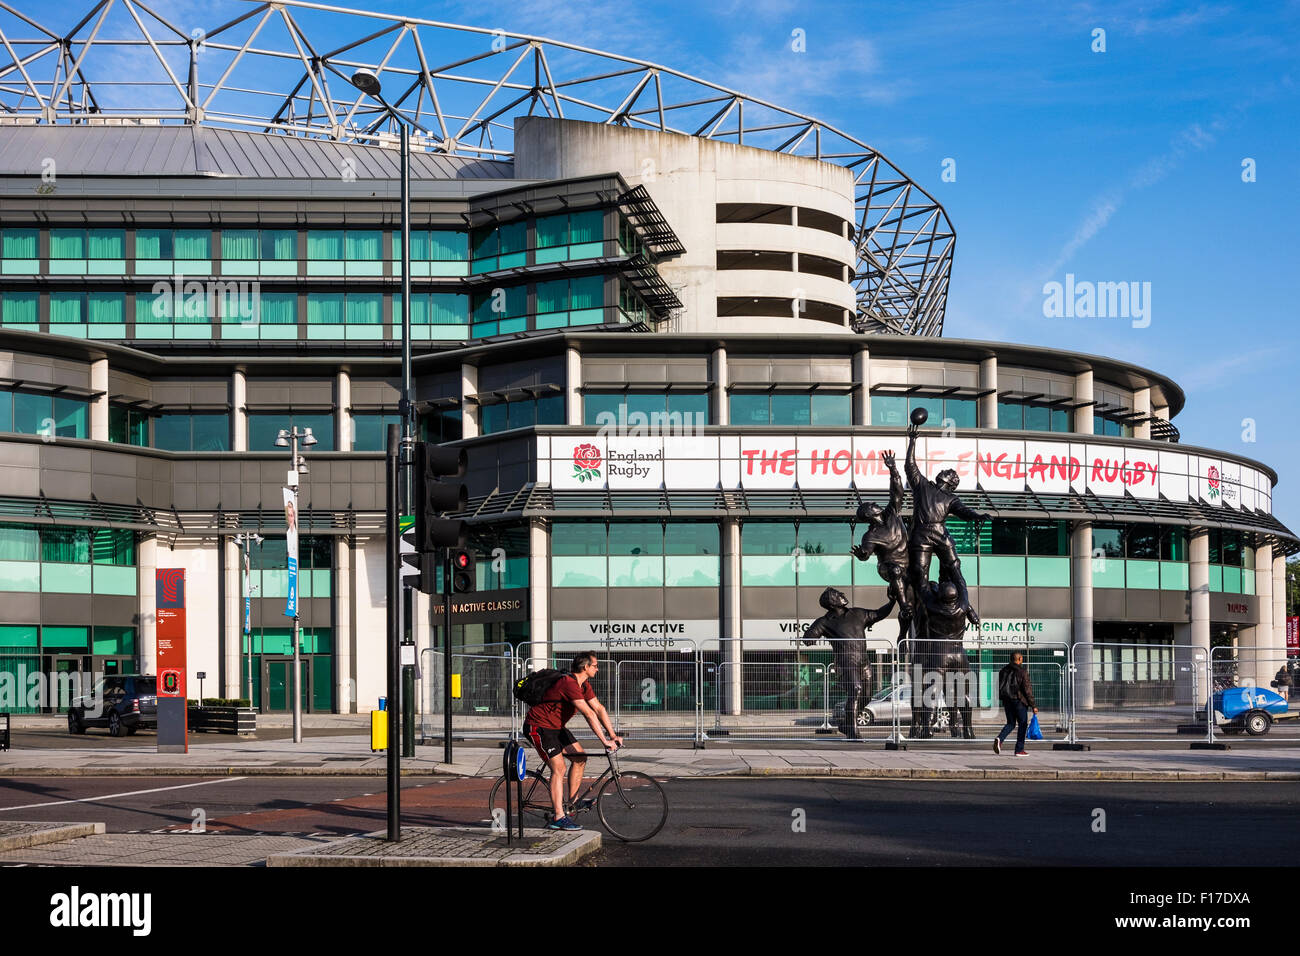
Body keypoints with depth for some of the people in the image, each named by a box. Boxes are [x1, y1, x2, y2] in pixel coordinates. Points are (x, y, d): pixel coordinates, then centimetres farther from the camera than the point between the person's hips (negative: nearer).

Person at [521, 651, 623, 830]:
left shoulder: (584, 685, 3)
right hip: (538, 727, -10)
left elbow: (599, 709, 5)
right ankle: (559, 818, -18)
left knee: (580, 758, 4)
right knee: (558, 767, -17)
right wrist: (605, 741, -31)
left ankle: (572, 803, 14)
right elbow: (589, 715, -31)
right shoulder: (569, 684, -29)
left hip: (556, 726, 10)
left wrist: (613, 736, -2)